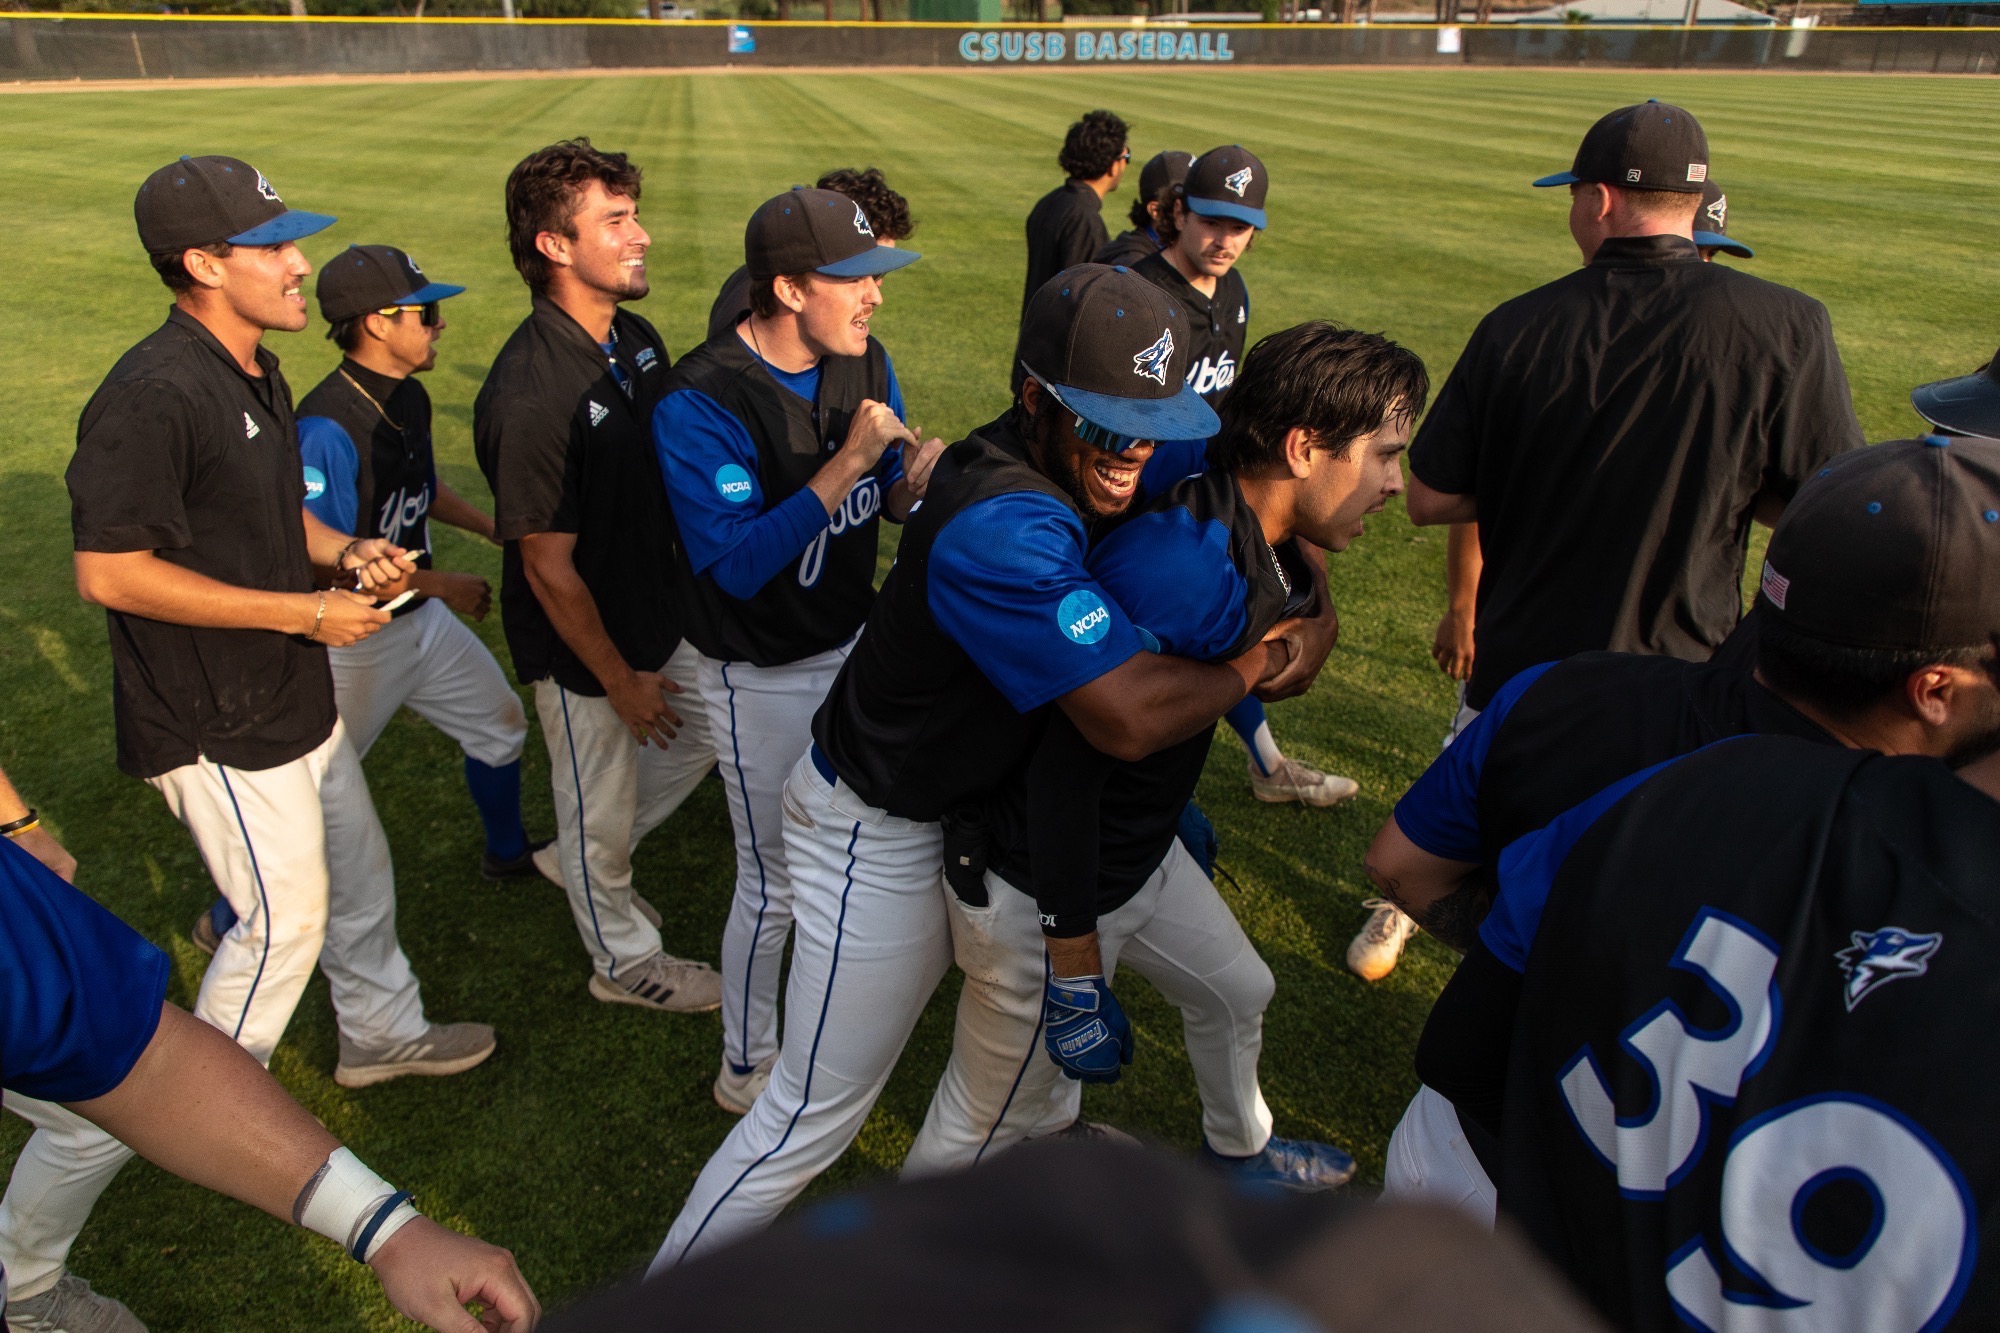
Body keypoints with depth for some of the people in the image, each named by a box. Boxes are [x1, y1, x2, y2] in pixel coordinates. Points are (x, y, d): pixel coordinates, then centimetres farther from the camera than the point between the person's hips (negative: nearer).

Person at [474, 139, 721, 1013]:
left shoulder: (637, 339, -3)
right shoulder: (529, 396, -30)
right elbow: (548, 565, -24)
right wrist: (621, 681, -15)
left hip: (655, 613, 8)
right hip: (580, 645, -8)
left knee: (703, 734, 24)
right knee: (600, 808, 13)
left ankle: (589, 863, 47)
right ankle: (625, 960, 38)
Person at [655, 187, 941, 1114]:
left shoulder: (864, 361, -3)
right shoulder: (700, 404, -26)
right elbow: (740, 565, -32)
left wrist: (912, 481, -19)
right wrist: (848, 463, -35)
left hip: (855, 640, 7)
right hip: (762, 679, -7)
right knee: (774, 882, 5)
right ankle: (747, 1070, 30)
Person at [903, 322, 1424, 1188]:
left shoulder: (1265, 552, -2)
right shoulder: (1177, 568, -33)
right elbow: (1066, 766, -32)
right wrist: (1076, 975, -25)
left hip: (1143, 856, 10)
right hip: (1044, 890, -10)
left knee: (1237, 991, 30)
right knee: (989, 1121, 5)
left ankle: (1239, 1151, 59)